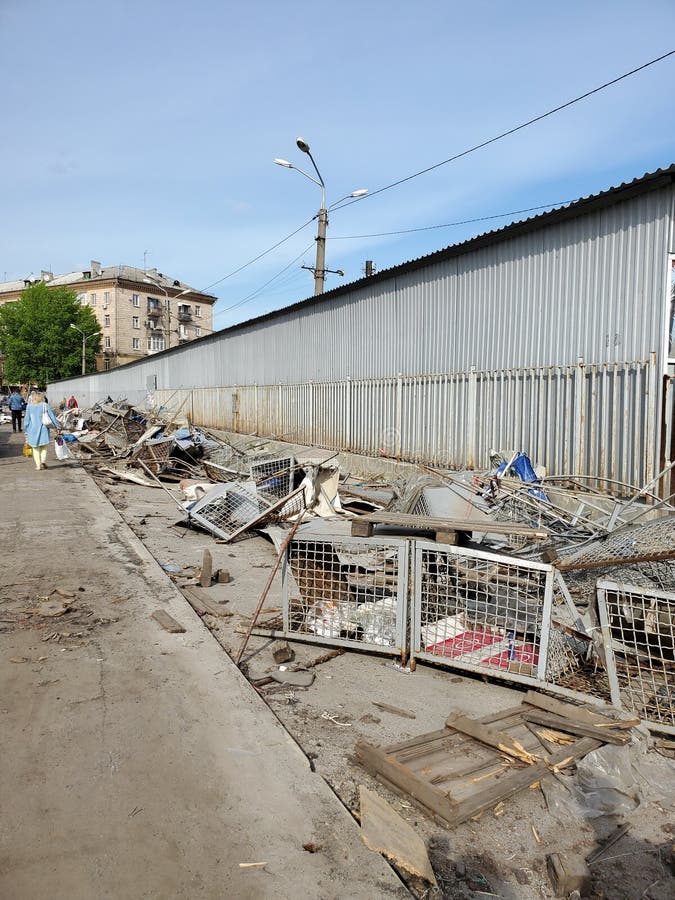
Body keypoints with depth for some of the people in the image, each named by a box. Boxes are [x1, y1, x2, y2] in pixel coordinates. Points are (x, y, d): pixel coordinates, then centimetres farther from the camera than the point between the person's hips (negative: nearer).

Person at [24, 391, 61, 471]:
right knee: (44, 447, 12)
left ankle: (38, 465, 7)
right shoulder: (45, 406, -5)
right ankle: (43, 460, -10)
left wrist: (26, 431, 10)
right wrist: (57, 427, 5)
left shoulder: (29, 407, -2)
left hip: (33, 430, 1)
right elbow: (52, 417, -2)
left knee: (36, 448, 10)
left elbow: (27, 419, 1)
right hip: (43, 429, -1)